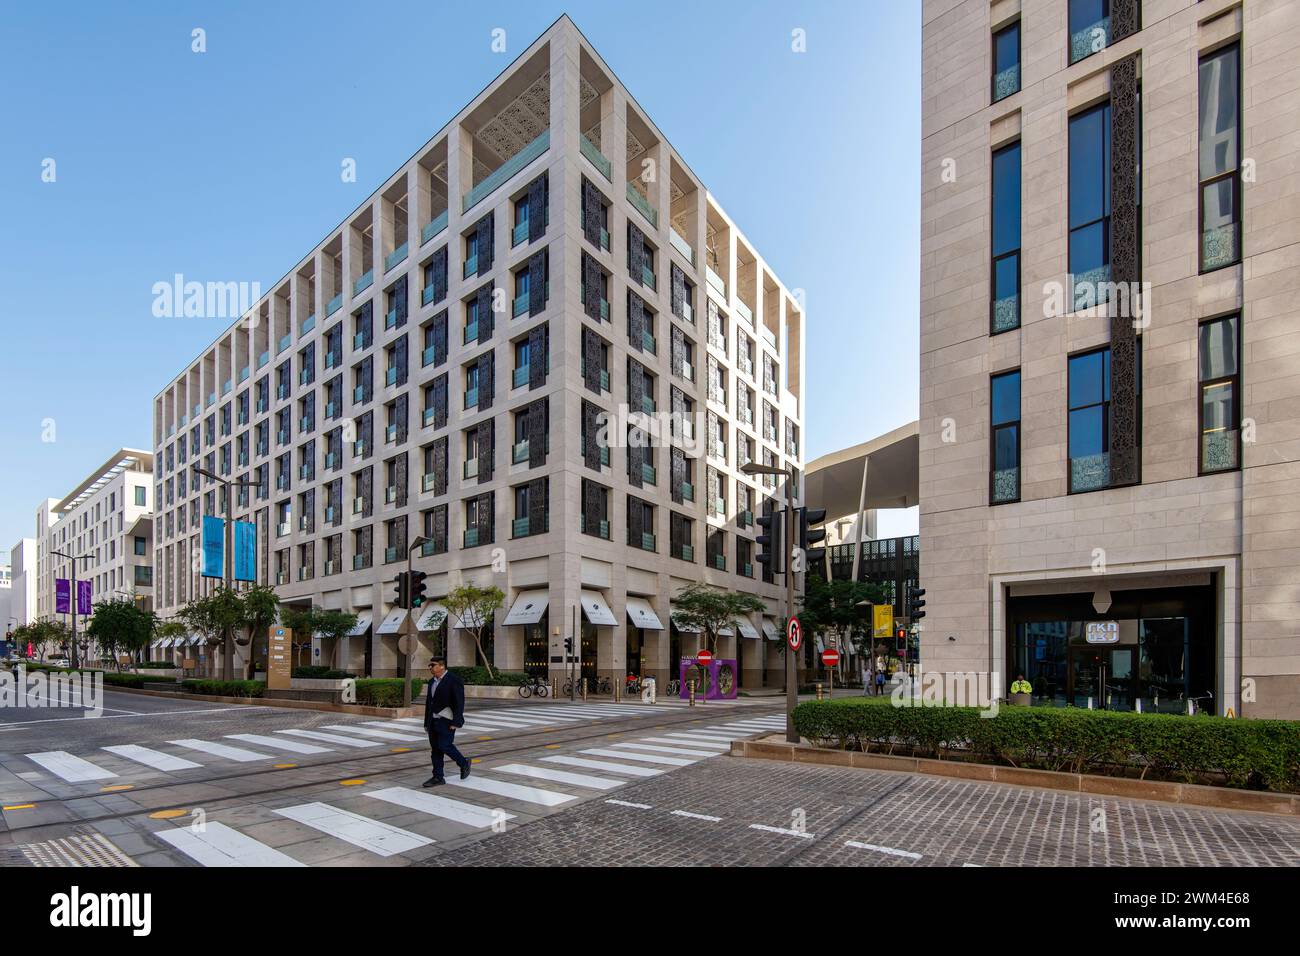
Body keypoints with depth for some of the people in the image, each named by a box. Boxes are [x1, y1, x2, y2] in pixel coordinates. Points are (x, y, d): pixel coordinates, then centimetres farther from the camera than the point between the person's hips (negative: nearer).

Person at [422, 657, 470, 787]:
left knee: (444, 746, -10)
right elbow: (429, 703, 16)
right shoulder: (432, 682, 11)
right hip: (434, 721, 7)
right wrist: (427, 723, 15)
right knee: (435, 748, 6)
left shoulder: (454, 681, -12)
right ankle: (438, 777, 11)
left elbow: (459, 703, -15)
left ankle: (464, 763, 11)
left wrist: (456, 722, -19)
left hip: (447, 721, -7)